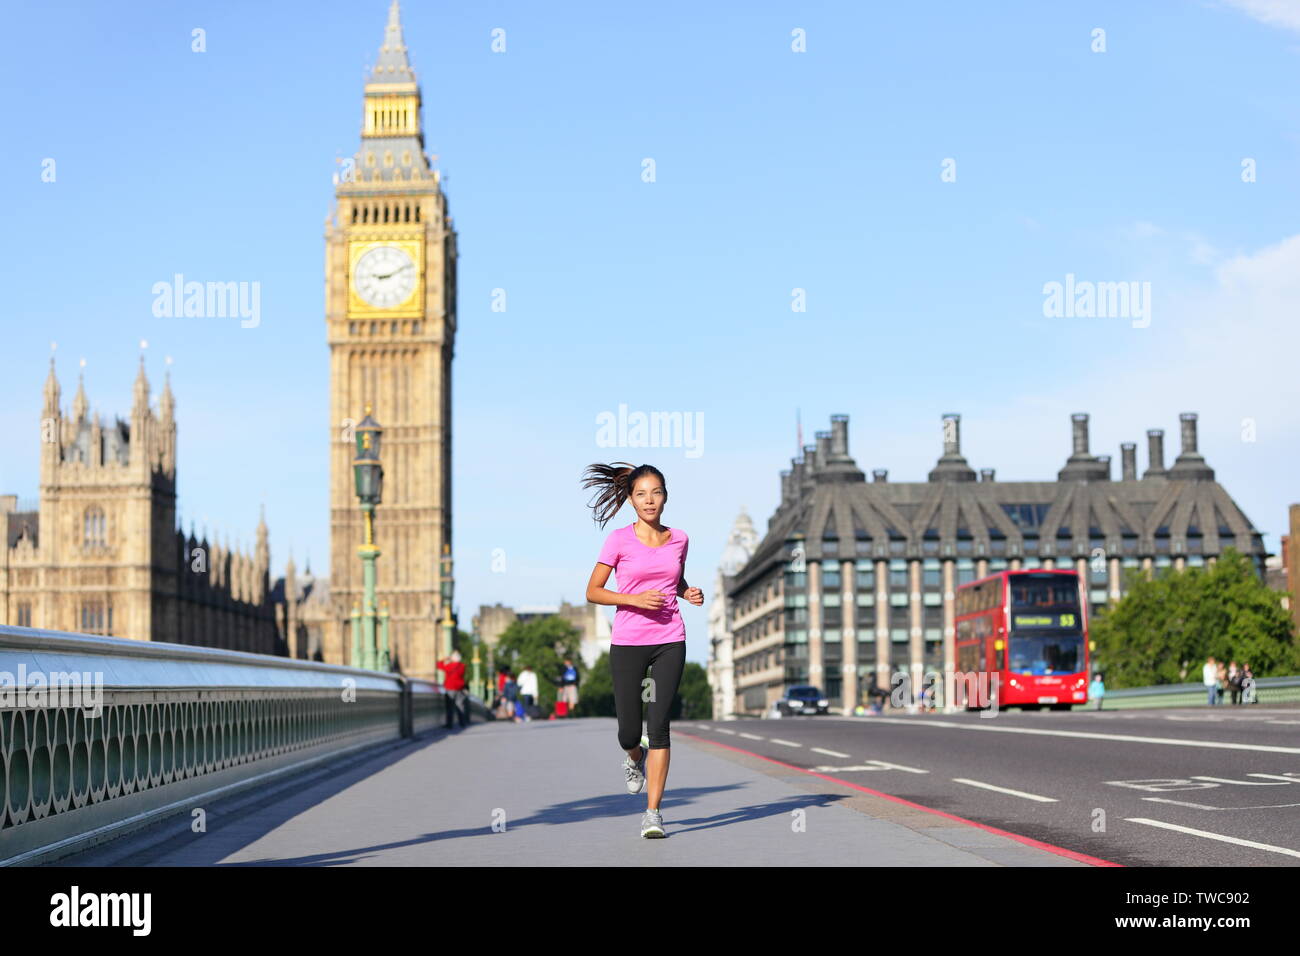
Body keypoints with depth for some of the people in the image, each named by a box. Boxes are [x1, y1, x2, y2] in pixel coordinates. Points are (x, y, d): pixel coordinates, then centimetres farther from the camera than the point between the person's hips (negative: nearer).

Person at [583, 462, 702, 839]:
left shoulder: (679, 539, 6)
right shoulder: (619, 540, -4)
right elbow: (593, 591, -2)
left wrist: (690, 593, 1)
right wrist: (634, 599, -16)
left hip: (669, 641, 1)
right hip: (627, 641, -1)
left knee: (659, 723, -8)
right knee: (629, 733, 1)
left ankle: (652, 812, -4)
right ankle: (635, 757, 39)